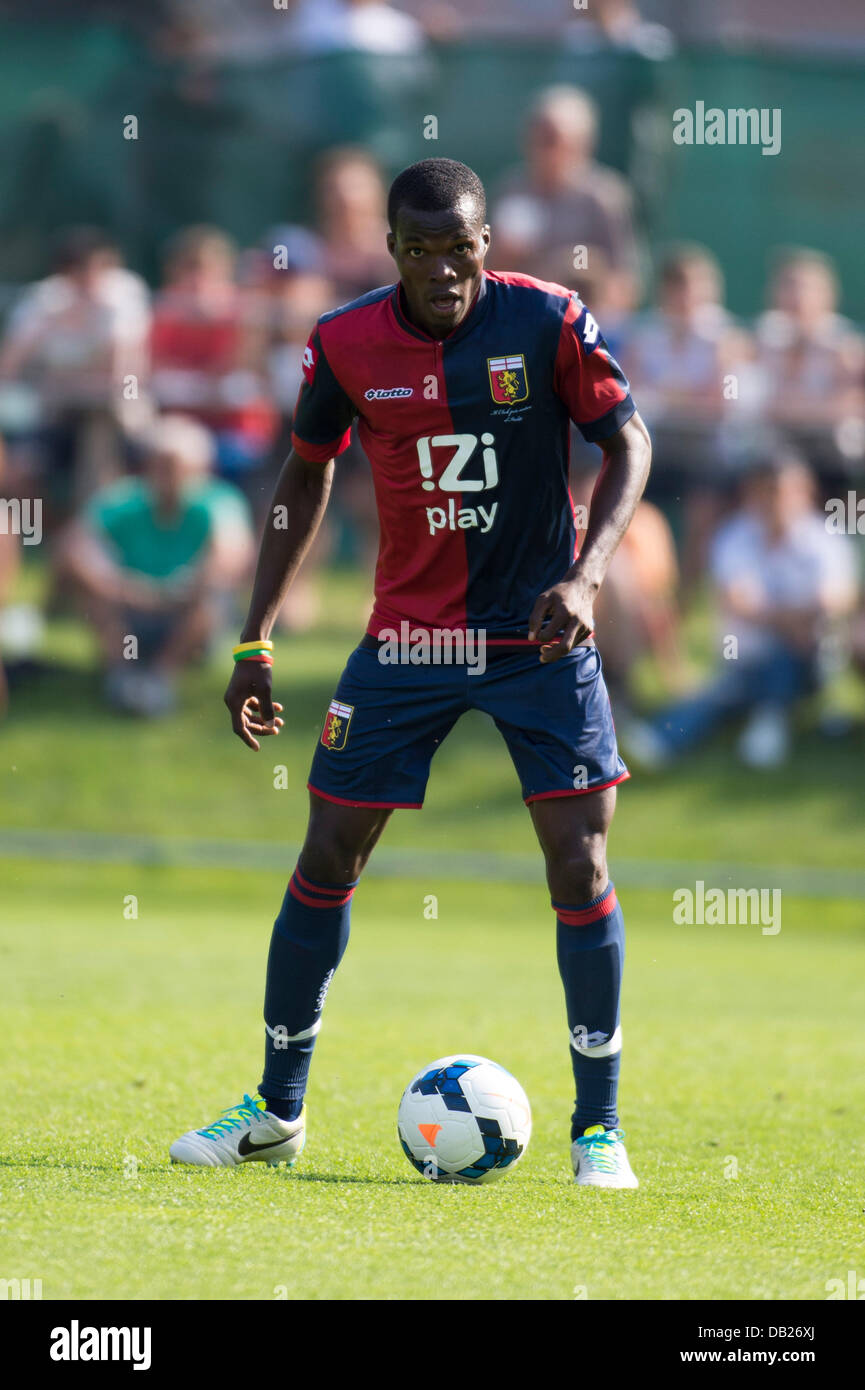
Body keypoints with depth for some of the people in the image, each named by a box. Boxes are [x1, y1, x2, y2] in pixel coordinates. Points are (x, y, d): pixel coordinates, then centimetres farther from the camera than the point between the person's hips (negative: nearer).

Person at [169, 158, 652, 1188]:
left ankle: (598, 1127, 3)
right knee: (327, 859, 2)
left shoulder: (548, 321, -11)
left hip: (539, 636, -2)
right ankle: (277, 1112, 18)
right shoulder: (346, 343, -5)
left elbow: (628, 445, -4)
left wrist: (585, 577, -20)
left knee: (578, 864, -9)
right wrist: (256, 641, 6)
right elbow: (307, 475, 8)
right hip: (405, 634, 2)